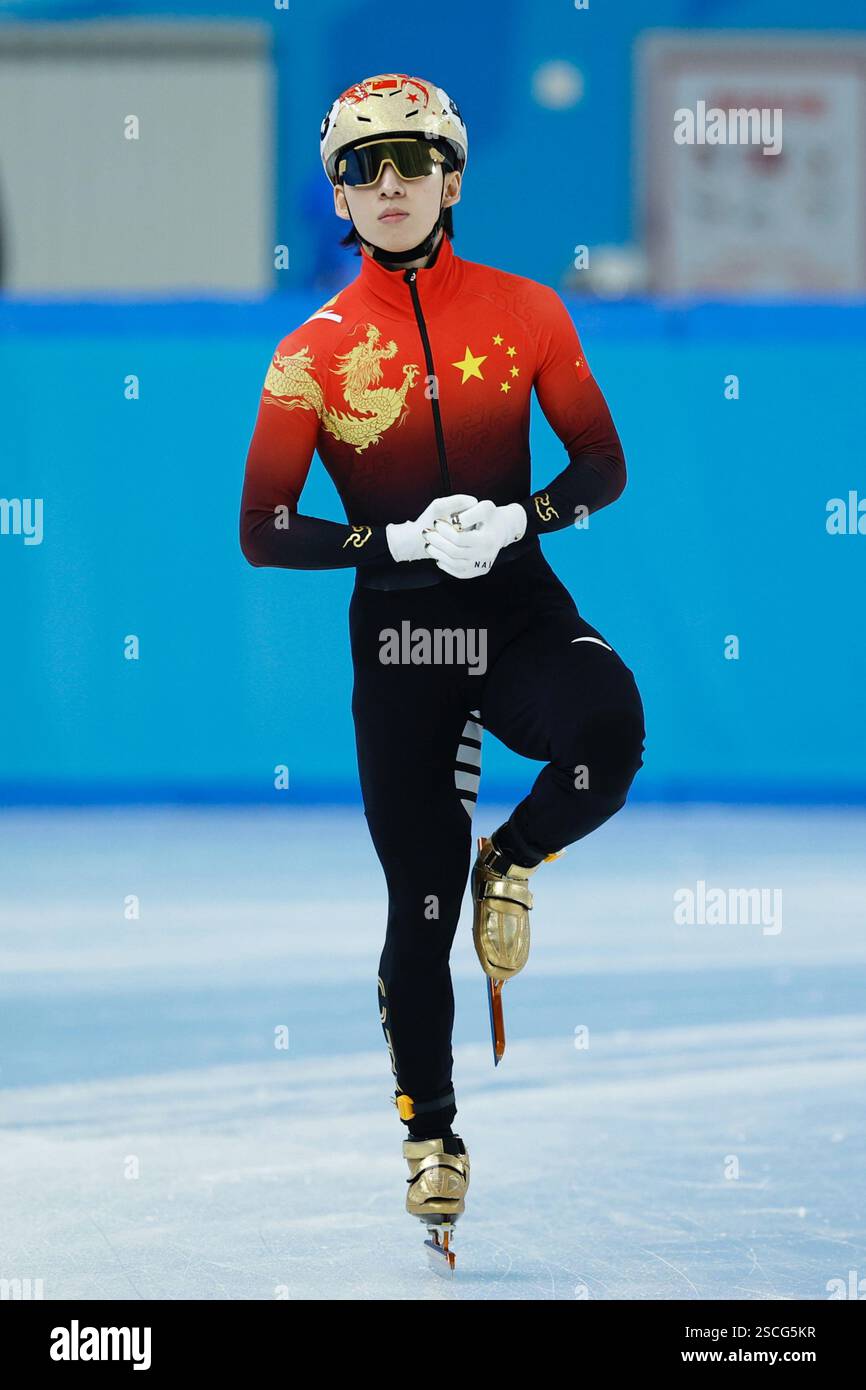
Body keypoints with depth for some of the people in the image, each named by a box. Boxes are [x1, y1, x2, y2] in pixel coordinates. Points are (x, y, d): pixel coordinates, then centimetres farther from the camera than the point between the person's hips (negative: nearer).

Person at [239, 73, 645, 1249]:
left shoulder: (524, 312, 1)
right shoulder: (316, 351, -1)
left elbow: (603, 464, 5)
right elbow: (264, 530, -3)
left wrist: (521, 516, -14)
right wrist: (405, 539, -16)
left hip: (521, 610, 0)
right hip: (398, 633, 0)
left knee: (609, 735, -33)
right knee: (420, 906, 2)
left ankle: (511, 860, 0)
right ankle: (431, 1135, 22)